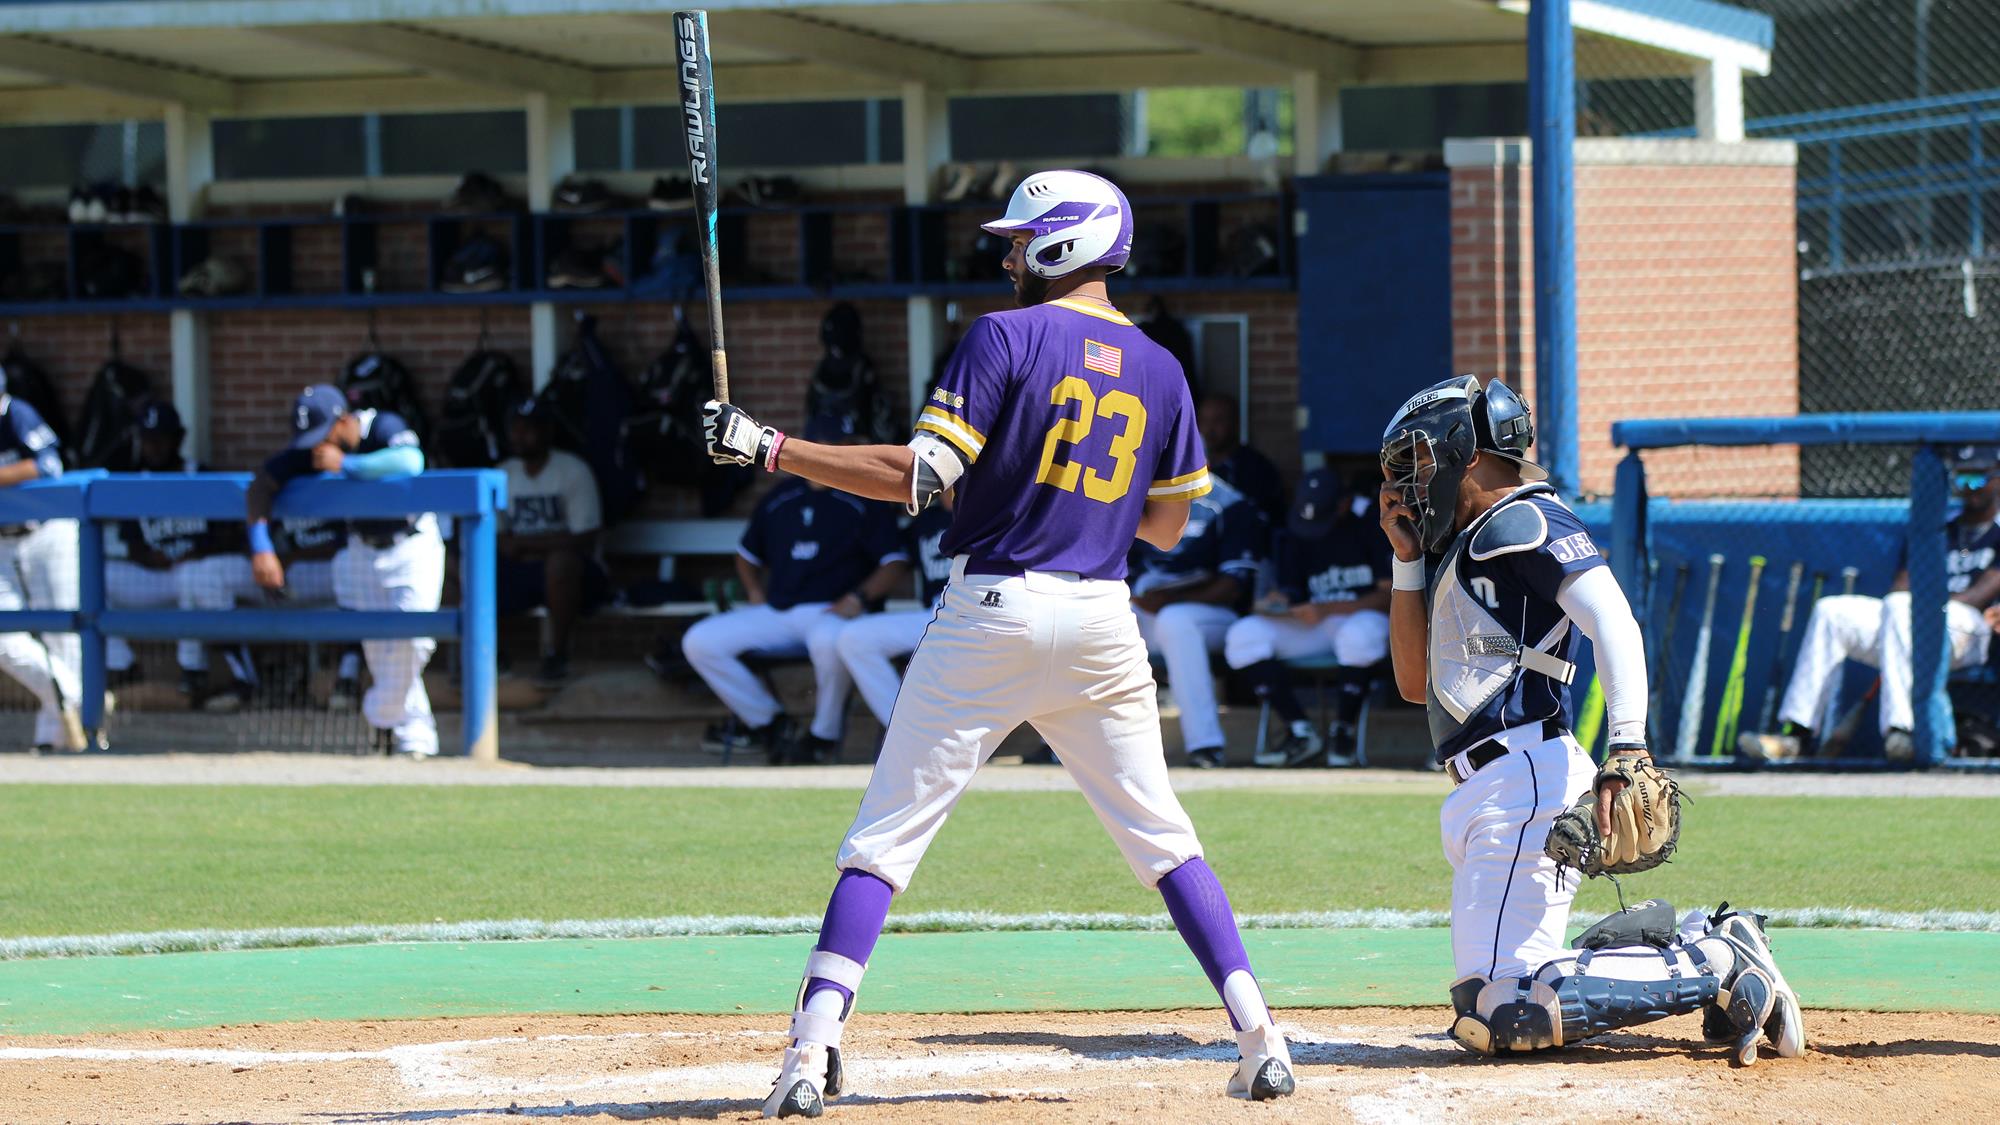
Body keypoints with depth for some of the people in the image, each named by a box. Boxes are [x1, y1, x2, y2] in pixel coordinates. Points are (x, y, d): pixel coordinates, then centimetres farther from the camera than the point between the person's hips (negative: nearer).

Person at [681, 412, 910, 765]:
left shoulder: (864, 503, 4)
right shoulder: (779, 500, 17)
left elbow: (896, 565, -4)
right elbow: (747, 555, 30)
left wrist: (858, 597, -18)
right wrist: (755, 590, 11)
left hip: (830, 613, -5)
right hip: (775, 614, 5)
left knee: (828, 640, -43)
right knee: (699, 642, -11)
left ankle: (824, 736, -17)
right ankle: (769, 725, 0)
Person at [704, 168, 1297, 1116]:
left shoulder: (1006, 337, -6)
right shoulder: (1159, 370, 9)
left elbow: (916, 477, -13)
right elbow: (1167, 524, 15)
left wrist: (769, 450, -9)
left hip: (994, 609, -4)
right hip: (1102, 620, 4)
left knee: (888, 829, -1)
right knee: (1160, 832, 13)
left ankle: (814, 1043, -12)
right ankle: (1256, 1031, 3)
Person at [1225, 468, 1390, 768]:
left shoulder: (1373, 522, -10)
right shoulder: (1295, 530, 7)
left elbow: (1391, 594, -15)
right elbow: (1290, 588, 12)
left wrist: (1328, 609, -24)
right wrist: (1278, 600, -15)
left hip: (1364, 618, -5)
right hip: (1310, 627, 5)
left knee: (1358, 634, -42)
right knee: (1242, 637, -18)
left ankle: (1343, 730, -20)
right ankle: (1300, 734, -16)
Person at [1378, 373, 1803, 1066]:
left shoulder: (1522, 522, -4)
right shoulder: (1460, 547, 26)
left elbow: (1612, 620, -19)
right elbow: (1414, 682, 26)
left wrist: (1627, 749, -32)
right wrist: (1408, 560, 19)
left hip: (1524, 776, -10)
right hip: (1479, 794, 10)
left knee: (1497, 1015, -19)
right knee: (1486, 1013, 6)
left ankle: (1718, 971, -10)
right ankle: (1698, 948, 9)